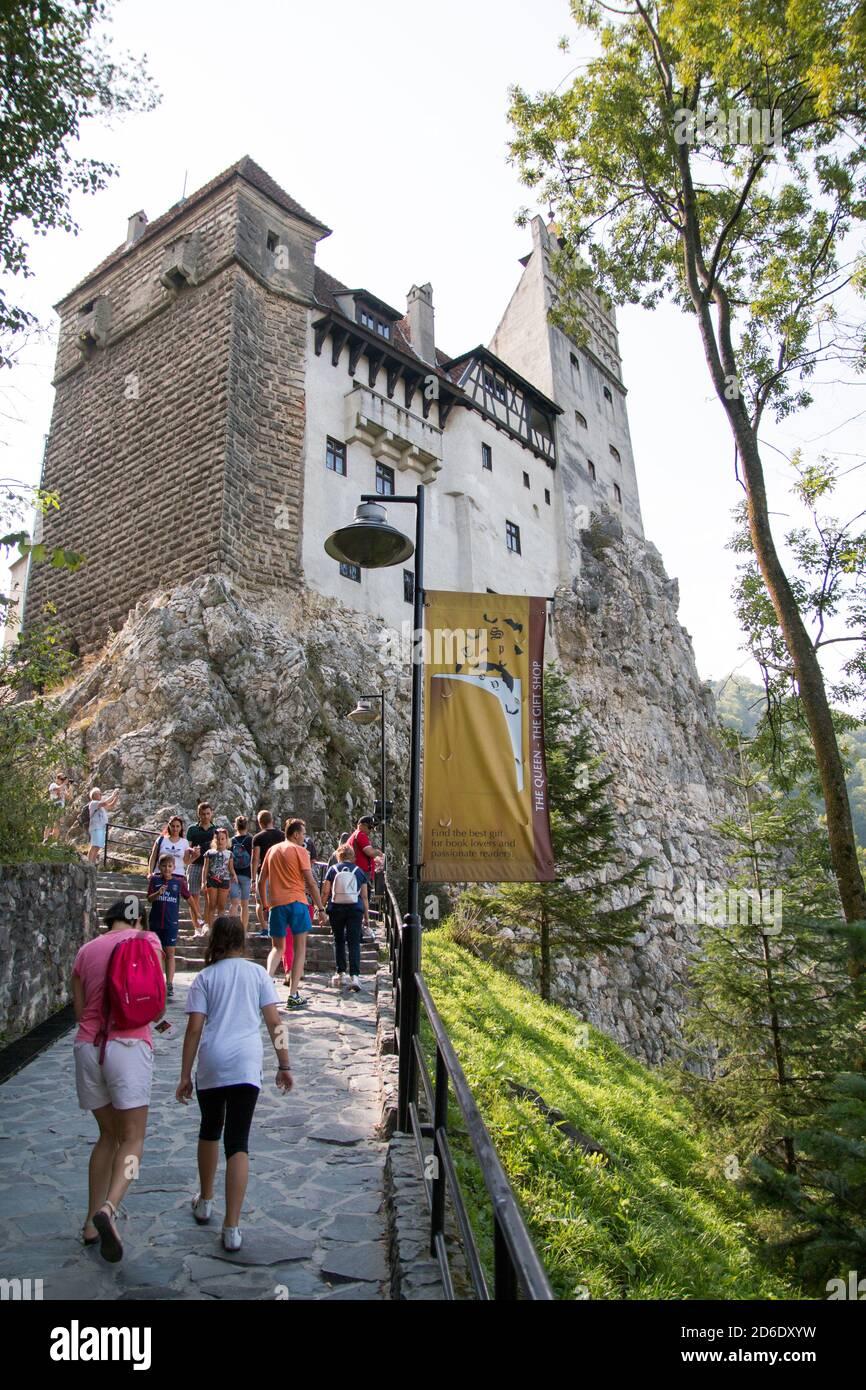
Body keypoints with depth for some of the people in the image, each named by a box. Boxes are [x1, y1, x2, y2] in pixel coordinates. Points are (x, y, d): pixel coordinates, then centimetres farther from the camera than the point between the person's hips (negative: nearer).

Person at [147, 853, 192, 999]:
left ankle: (169, 984, -1)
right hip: (155, 921, 1)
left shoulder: (179, 882, -1)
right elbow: (149, 899, -5)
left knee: (170, 953, -1)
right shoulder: (155, 880, 0)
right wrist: (159, 893, -26)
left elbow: (188, 897, 7)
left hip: (171, 922, -1)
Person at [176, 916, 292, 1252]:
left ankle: (205, 1202, 40)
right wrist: (284, 1065, 9)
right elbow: (274, 1022, 3)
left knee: (210, 1129, 23)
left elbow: (194, 1029, -2)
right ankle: (231, 1227, -1)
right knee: (238, 1141, 3)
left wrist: (185, 1076, 4)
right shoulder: (257, 973, 6)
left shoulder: (205, 977, 4)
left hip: (211, 1063, 1)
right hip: (246, 1064, -1)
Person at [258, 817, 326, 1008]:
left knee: (278, 948, 17)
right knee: (300, 948, 5)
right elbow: (311, 882, -6)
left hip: (276, 904, 4)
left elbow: (261, 881, 15)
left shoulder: (272, 850, 12)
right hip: (296, 901, -4)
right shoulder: (299, 851, -3)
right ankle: (293, 996, 3)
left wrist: (265, 905, 23)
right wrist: (321, 908, 0)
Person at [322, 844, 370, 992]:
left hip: (336, 909, 0)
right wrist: (366, 915, 11)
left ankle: (339, 973, 17)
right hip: (355, 909, 0)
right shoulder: (359, 871, 5)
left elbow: (325, 892, 0)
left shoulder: (333, 870, 3)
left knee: (339, 941, 15)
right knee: (354, 943, 0)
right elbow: (364, 896, 5)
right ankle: (354, 975, -11)